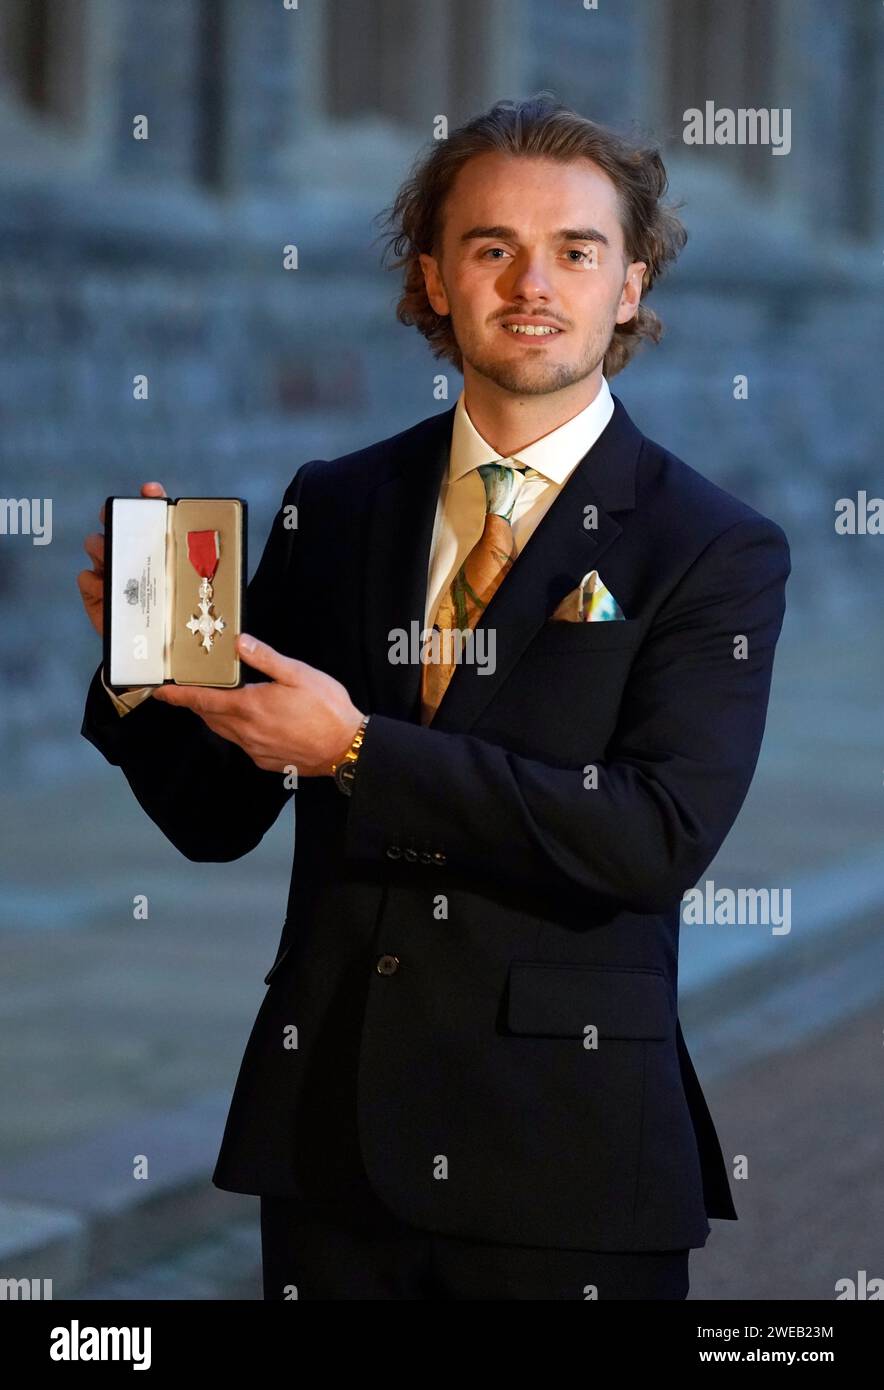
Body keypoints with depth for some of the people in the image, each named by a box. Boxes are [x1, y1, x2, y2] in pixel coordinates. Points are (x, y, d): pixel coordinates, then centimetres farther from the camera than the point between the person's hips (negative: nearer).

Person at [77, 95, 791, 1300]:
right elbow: (218, 818, 10)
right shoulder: (334, 508, 7)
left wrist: (358, 751, -19)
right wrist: (147, 670, -10)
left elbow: (663, 837, -17)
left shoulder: (719, 552, -4)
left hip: (565, 1161, -3)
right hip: (330, 1144, 3)